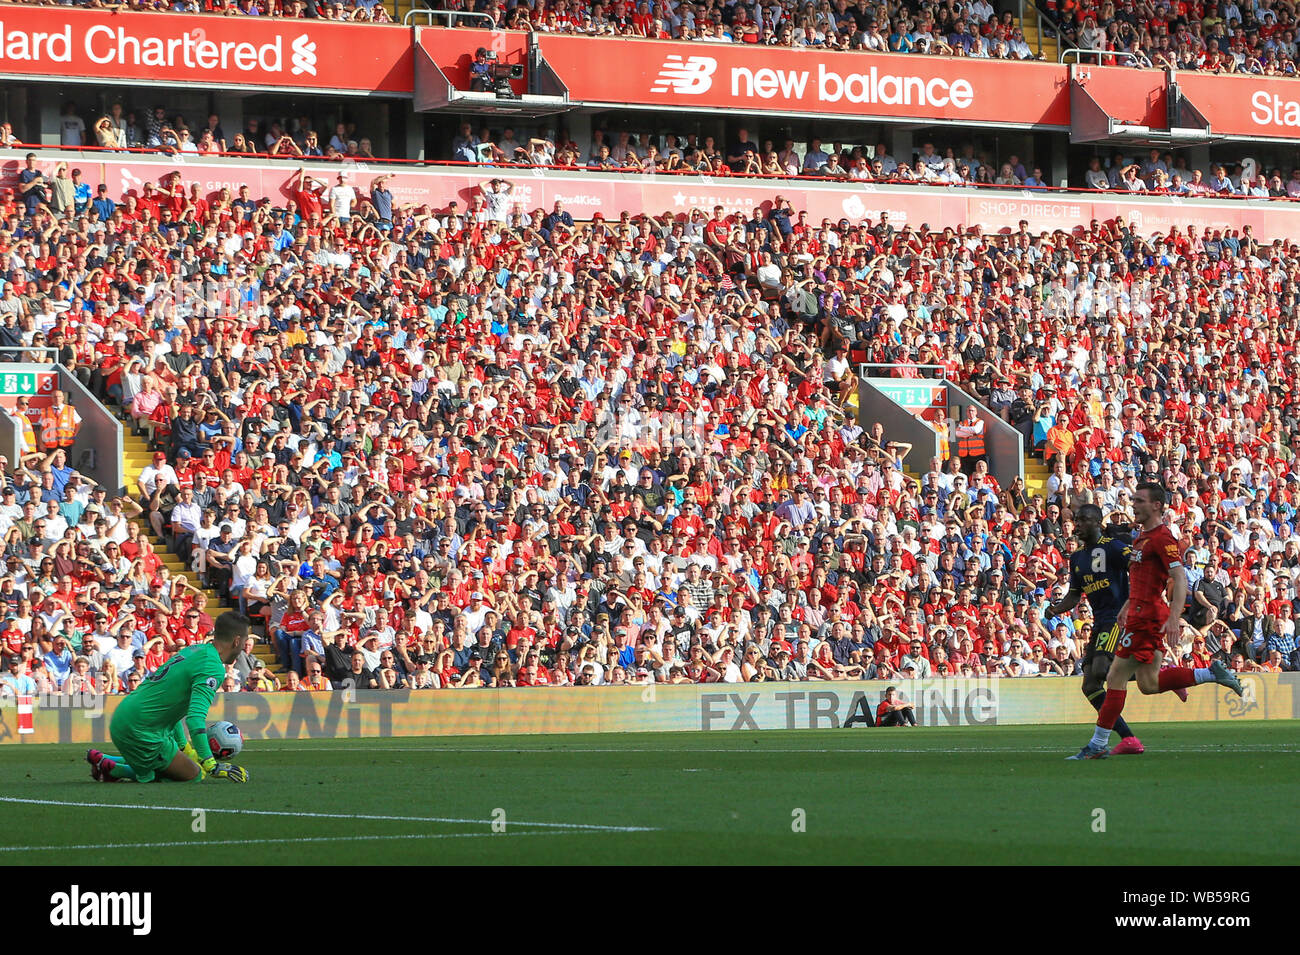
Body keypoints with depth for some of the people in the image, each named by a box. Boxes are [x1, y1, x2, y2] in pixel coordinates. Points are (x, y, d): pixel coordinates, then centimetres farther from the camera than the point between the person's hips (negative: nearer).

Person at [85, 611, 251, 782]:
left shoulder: (193, 649, 13)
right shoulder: (214, 668, -17)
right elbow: (195, 717, -29)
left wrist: (184, 747, 29)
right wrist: (212, 766, -30)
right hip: (141, 732, -10)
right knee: (193, 775, -1)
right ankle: (112, 769, -3)